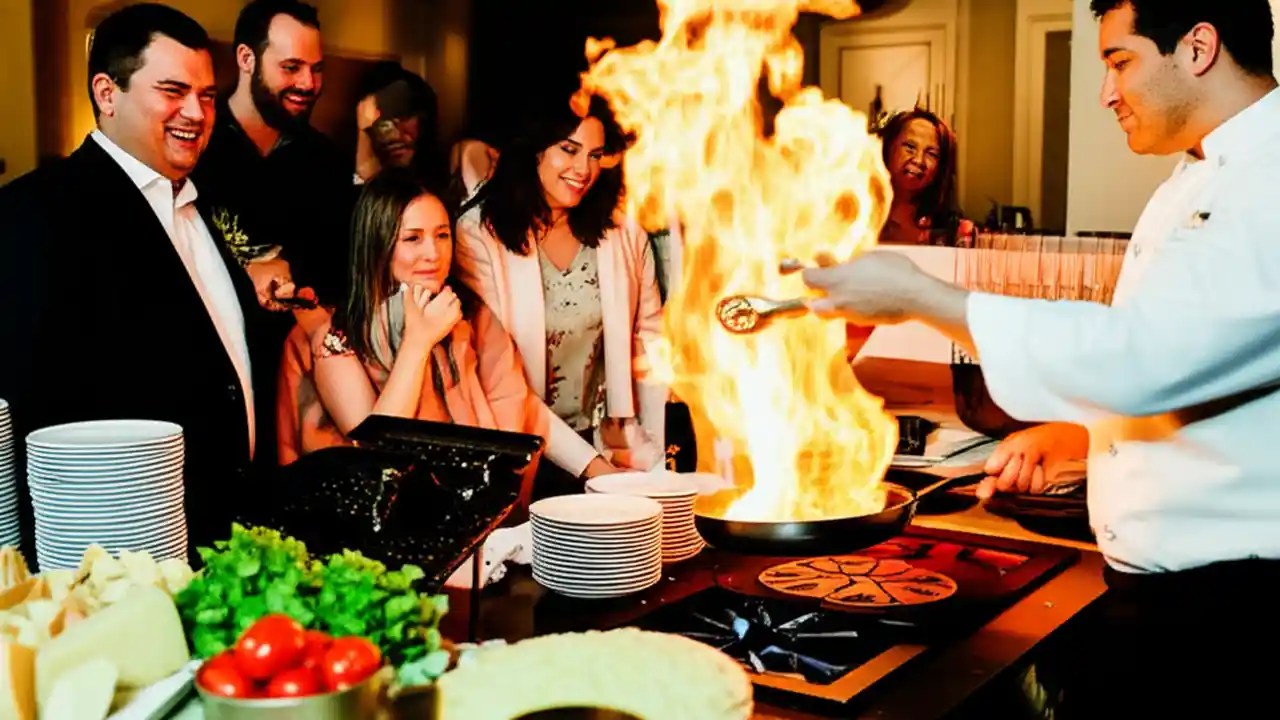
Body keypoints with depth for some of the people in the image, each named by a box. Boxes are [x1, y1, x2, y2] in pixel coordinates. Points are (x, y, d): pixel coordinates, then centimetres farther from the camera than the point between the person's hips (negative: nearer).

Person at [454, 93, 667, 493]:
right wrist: (587, 463, -16)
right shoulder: (480, 234, -9)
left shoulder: (625, 235, 4)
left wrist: (652, 448, 0)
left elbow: (649, 342, 11)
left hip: (610, 446, 3)